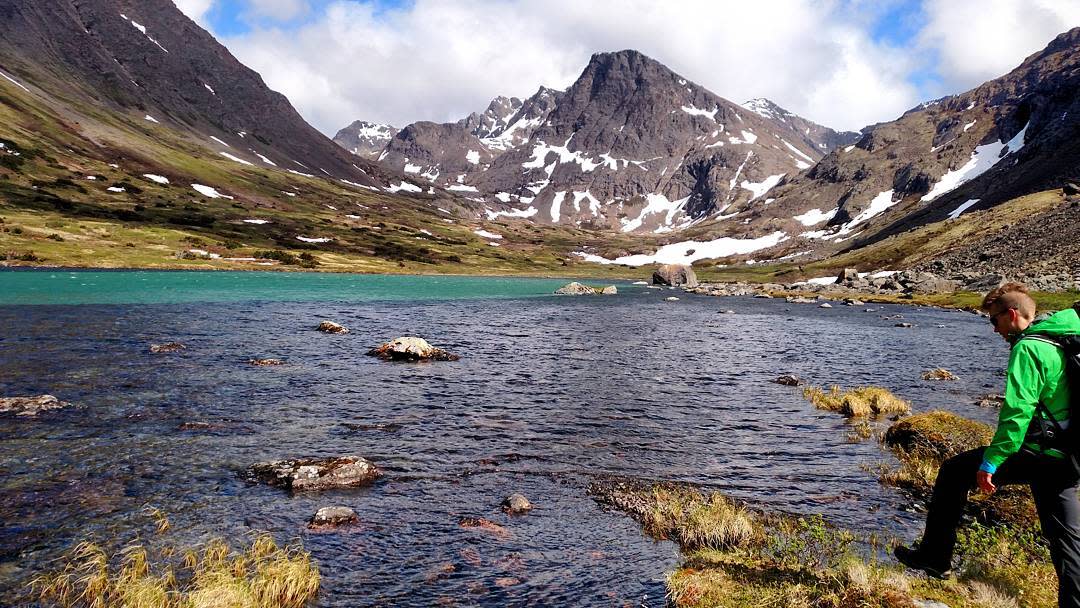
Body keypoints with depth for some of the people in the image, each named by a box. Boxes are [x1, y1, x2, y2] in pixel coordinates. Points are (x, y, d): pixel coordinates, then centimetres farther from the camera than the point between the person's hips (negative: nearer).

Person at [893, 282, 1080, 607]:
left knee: (954, 472, 4)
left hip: (1038, 454, -8)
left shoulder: (1028, 348, -16)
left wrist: (991, 462, -19)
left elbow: (1017, 412, -23)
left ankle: (935, 558, 11)